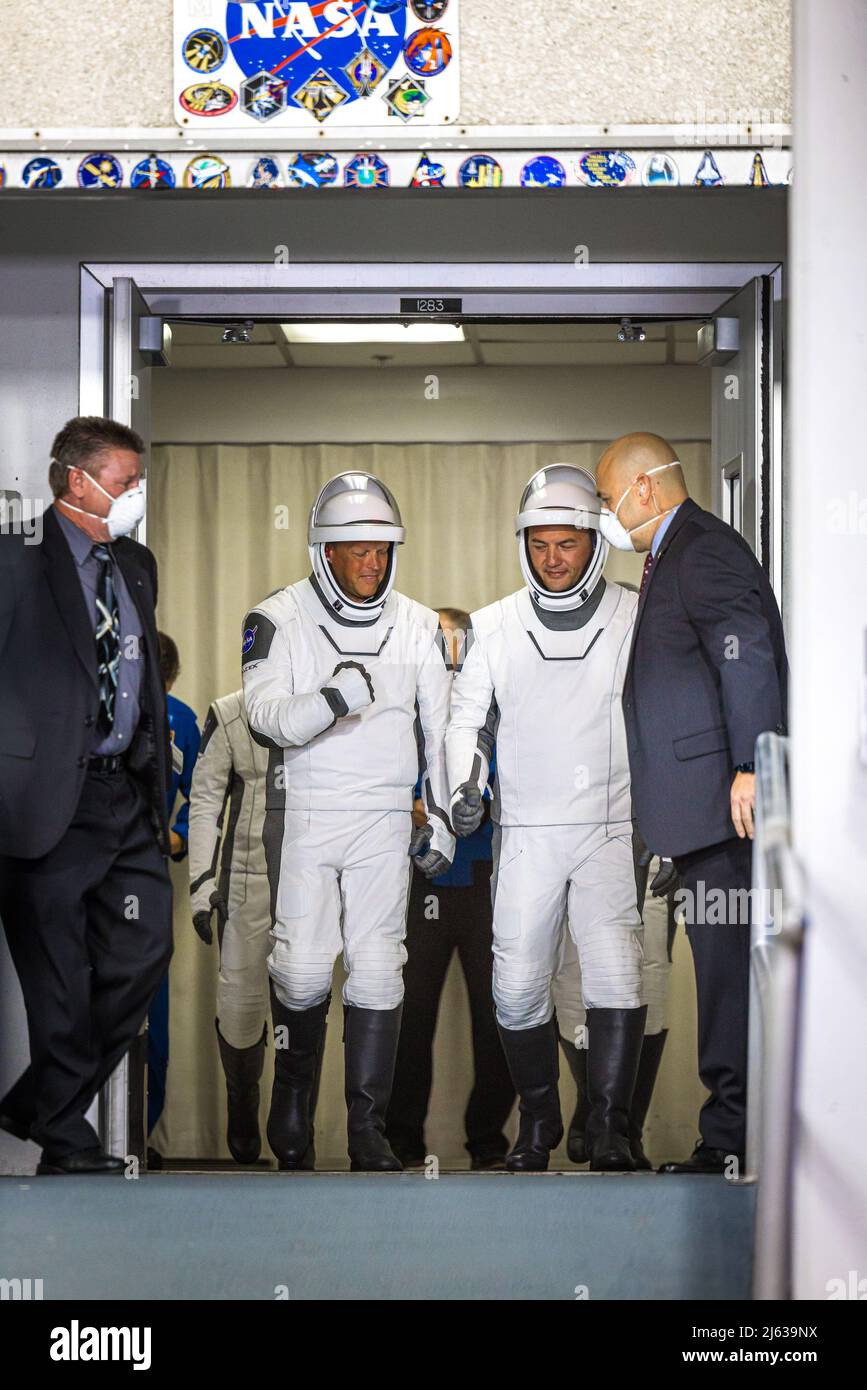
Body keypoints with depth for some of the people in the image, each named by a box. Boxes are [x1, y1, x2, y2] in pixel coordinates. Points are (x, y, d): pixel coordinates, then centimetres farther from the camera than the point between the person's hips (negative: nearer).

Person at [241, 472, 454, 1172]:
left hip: (386, 818, 2)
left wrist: (442, 813, 12)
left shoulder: (417, 624, 8)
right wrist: (331, 701, -28)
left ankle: (369, 1129, 5)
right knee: (304, 969, -7)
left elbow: (441, 725, 14)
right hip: (304, 811, -2)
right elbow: (267, 714, -11)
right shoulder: (280, 618, -1)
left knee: (378, 970, -2)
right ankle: (293, 1097, 17)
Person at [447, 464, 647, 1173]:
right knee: (518, 988, 1)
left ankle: (610, 1130, -5)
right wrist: (466, 785, -5)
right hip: (525, 832, 2)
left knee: (616, 975, -16)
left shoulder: (637, 618, 1)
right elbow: (468, 719, 12)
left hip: (611, 828, -2)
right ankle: (538, 1120, 20)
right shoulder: (493, 626, 6)